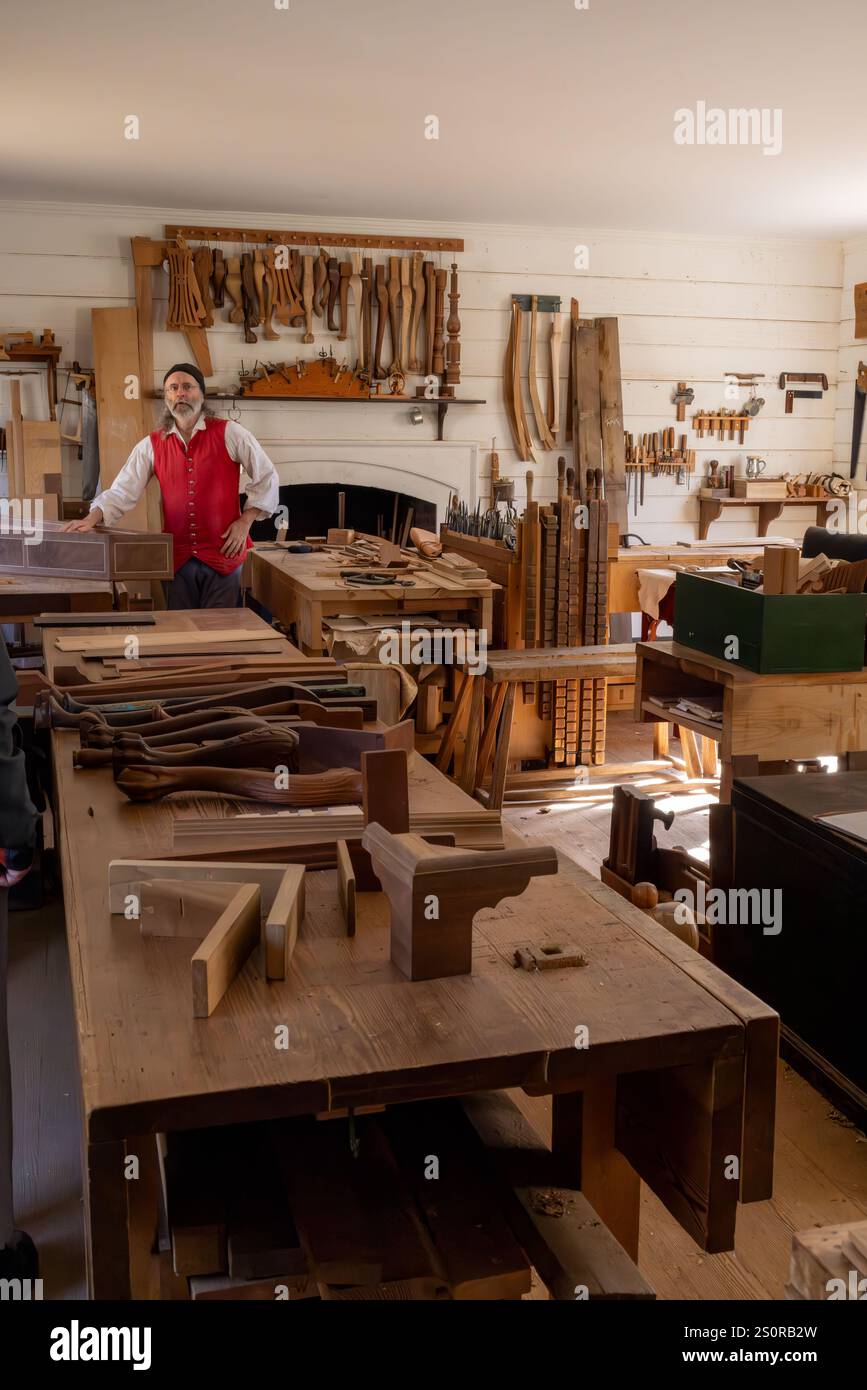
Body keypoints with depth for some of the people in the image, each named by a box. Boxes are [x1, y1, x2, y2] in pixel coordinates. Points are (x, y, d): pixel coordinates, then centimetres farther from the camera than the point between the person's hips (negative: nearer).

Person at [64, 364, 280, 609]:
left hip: (223, 555, -2)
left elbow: (266, 477, 4)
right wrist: (91, 520, -12)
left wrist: (245, 521, -3)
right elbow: (122, 491, 4)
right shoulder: (152, 445, 6)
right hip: (178, 558, 2)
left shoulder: (229, 433, -1)